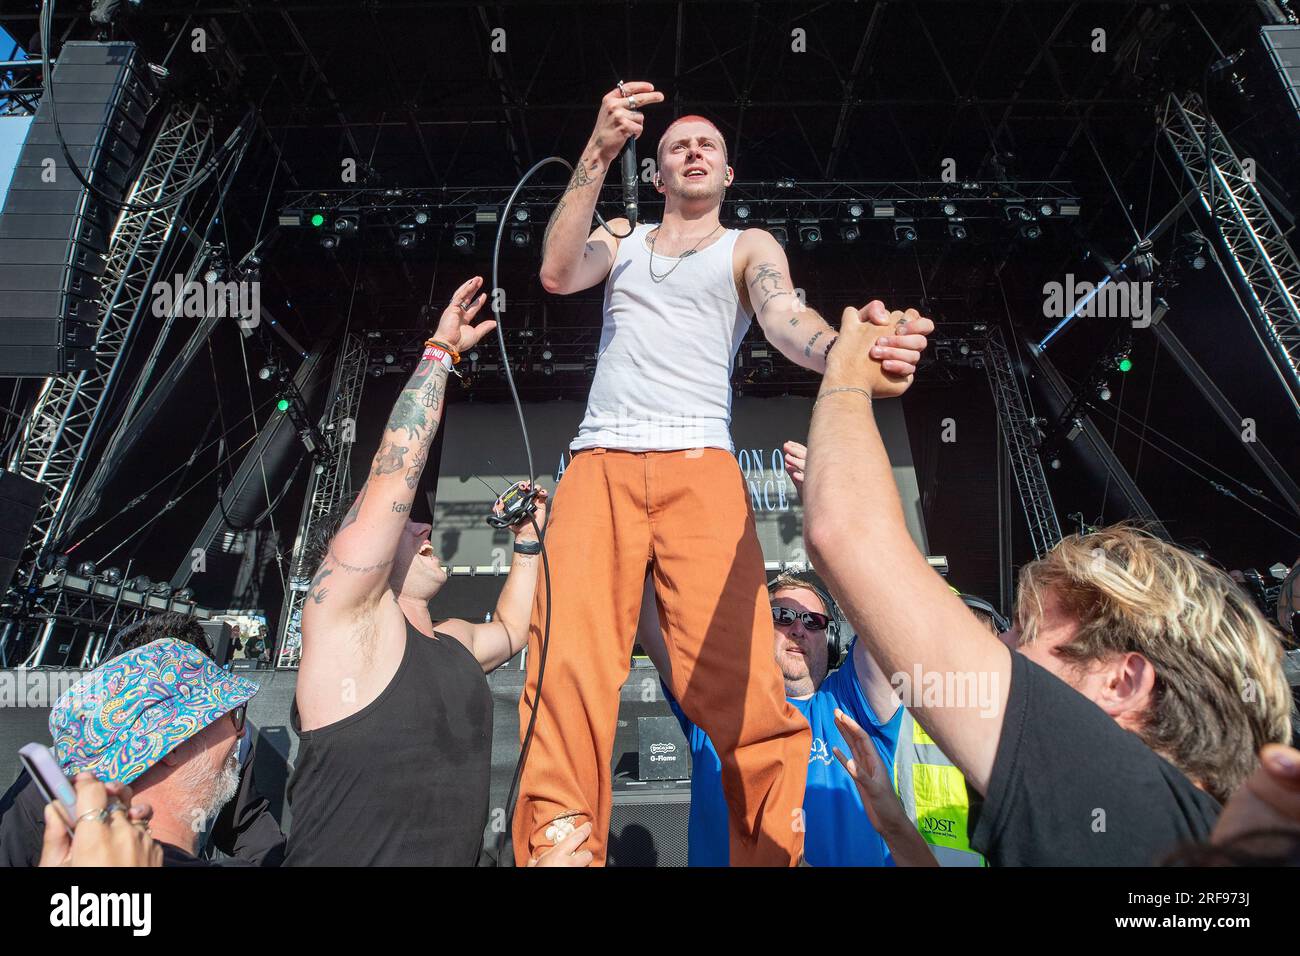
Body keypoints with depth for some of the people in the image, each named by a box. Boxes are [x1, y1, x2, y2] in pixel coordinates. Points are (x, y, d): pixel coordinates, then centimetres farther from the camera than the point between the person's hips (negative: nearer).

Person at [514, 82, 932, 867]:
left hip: (700, 464, -1)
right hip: (600, 463, 2)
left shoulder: (749, 246, 20)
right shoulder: (621, 238, 26)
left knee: (737, 684, -15)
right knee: (567, 672, -15)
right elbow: (557, 273, 6)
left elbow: (786, 320, -1)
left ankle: (777, 848, 0)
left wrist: (846, 351, -24)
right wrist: (600, 152, -3)